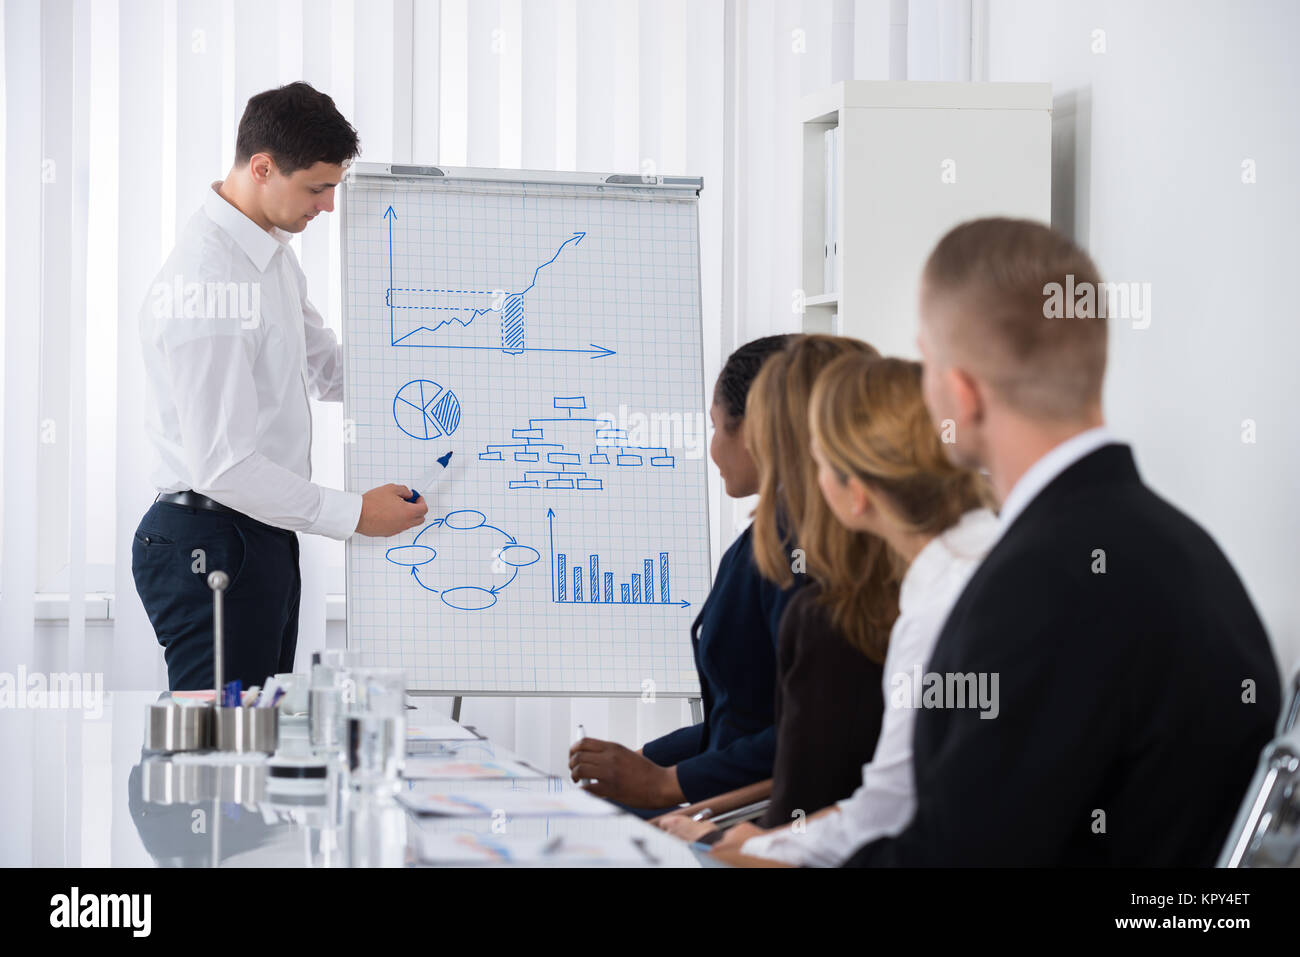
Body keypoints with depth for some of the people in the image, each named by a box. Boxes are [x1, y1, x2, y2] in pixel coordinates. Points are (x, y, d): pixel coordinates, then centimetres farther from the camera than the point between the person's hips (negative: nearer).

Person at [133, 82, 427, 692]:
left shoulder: (273, 252, 10)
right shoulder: (208, 282, -22)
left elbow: (328, 367, 24)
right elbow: (222, 466, -24)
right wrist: (353, 515, -18)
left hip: (263, 538, 10)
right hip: (211, 545, -10)